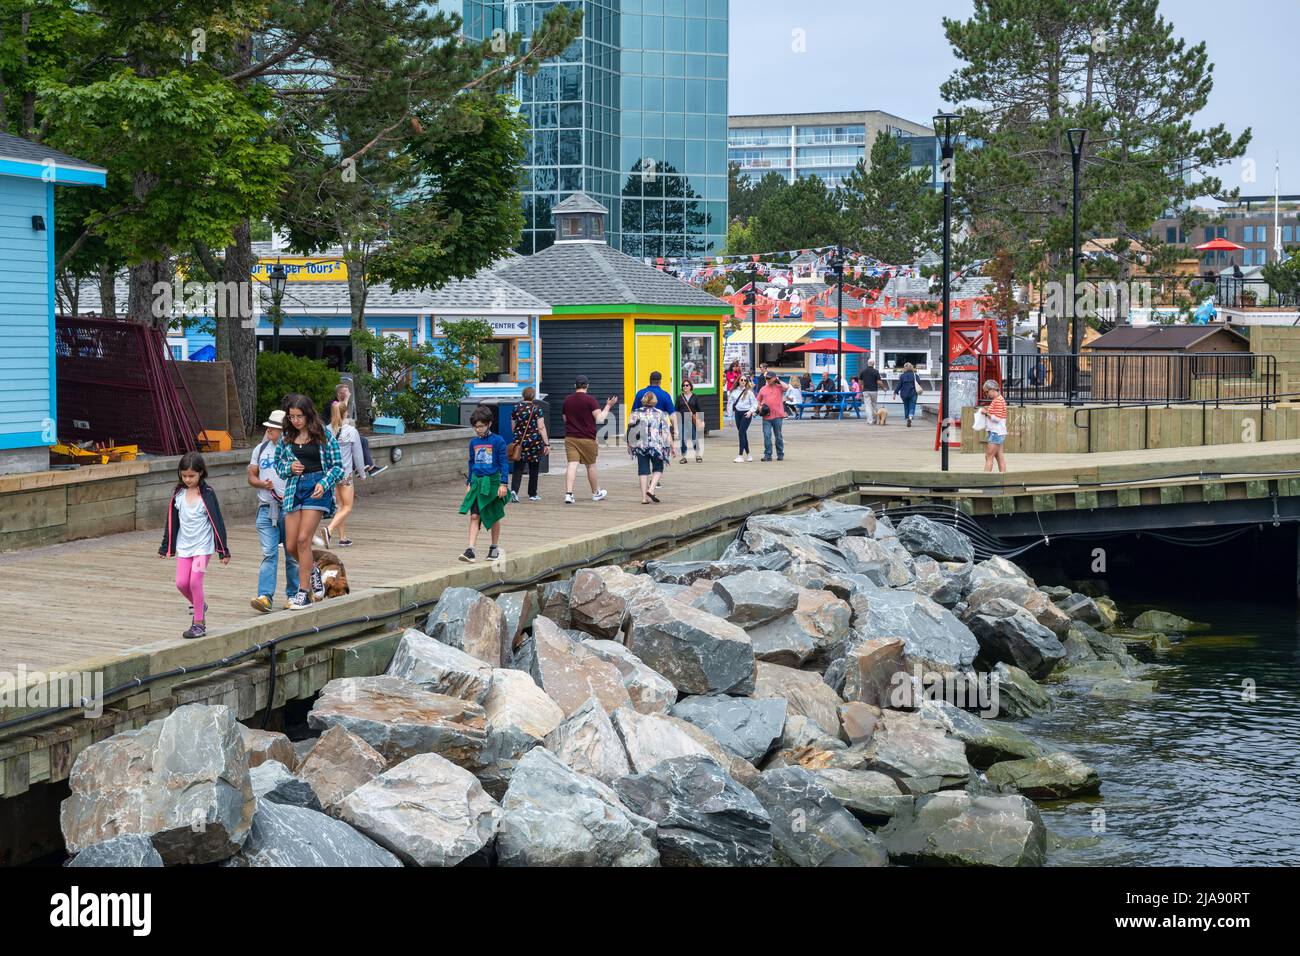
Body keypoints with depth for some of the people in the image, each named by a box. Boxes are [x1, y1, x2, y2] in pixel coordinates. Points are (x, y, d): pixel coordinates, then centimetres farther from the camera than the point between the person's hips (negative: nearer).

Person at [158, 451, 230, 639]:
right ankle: (199, 606, 27)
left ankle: (199, 623, -3)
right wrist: (165, 548, 14)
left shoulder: (207, 494, -8)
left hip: (203, 545, -5)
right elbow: (172, 522, 12)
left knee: (195, 581, -13)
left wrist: (223, 551, -8)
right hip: (184, 546, 5)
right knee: (181, 583, -1)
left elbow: (217, 522, -7)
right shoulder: (178, 494, 4)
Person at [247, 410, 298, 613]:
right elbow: (251, 476, 14)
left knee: (292, 554, 5)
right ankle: (265, 596, -14)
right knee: (268, 554, -7)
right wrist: (262, 484, -7)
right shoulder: (260, 450, 12)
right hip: (266, 508, 2)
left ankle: (293, 595, 17)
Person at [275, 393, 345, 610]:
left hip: (317, 488, -4)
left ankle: (303, 593, -5)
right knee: (291, 544, 1)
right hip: (294, 488, 4)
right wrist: (289, 467, -3)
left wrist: (323, 484, -15)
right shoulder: (286, 437, 9)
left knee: (303, 539, -13)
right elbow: (278, 463, 19)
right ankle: (312, 569, 34)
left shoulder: (323, 434, -2)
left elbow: (337, 466, 1)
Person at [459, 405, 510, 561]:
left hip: (492, 481, -3)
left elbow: (504, 463, -6)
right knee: (474, 516, -5)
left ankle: (495, 547, 24)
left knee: (494, 517, 8)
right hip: (477, 482, 3)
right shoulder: (474, 442, 8)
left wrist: (504, 484, -11)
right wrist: (468, 483, 16)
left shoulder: (498, 441, -6)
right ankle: (470, 550, -10)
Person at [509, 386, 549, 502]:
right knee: (533, 469, 10)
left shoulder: (516, 408, 4)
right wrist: (547, 443, -9)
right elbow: (541, 427, -11)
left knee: (518, 468, 2)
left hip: (519, 441, 2)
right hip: (535, 440, -2)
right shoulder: (536, 408, -7)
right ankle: (532, 494, 17)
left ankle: (514, 490, -18)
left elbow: (513, 427, 11)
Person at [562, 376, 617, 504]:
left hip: (570, 438, 3)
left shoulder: (567, 401, 6)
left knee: (572, 464, -6)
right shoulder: (590, 400, -10)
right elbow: (600, 419, -14)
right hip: (587, 439, -3)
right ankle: (596, 492, 30)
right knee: (591, 465, 13)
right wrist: (608, 406, -2)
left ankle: (568, 493, -21)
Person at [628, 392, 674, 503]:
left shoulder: (636, 413, 5)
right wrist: (671, 446, 1)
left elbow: (630, 430, 3)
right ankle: (651, 489, -7)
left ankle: (644, 497, 2)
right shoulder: (660, 414, 1)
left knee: (643, 470, 6)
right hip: (657, 446, -1)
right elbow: (666, 432, -3)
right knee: (658, 468, 14)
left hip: (640, 446, 2)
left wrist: (629, 445, 14)